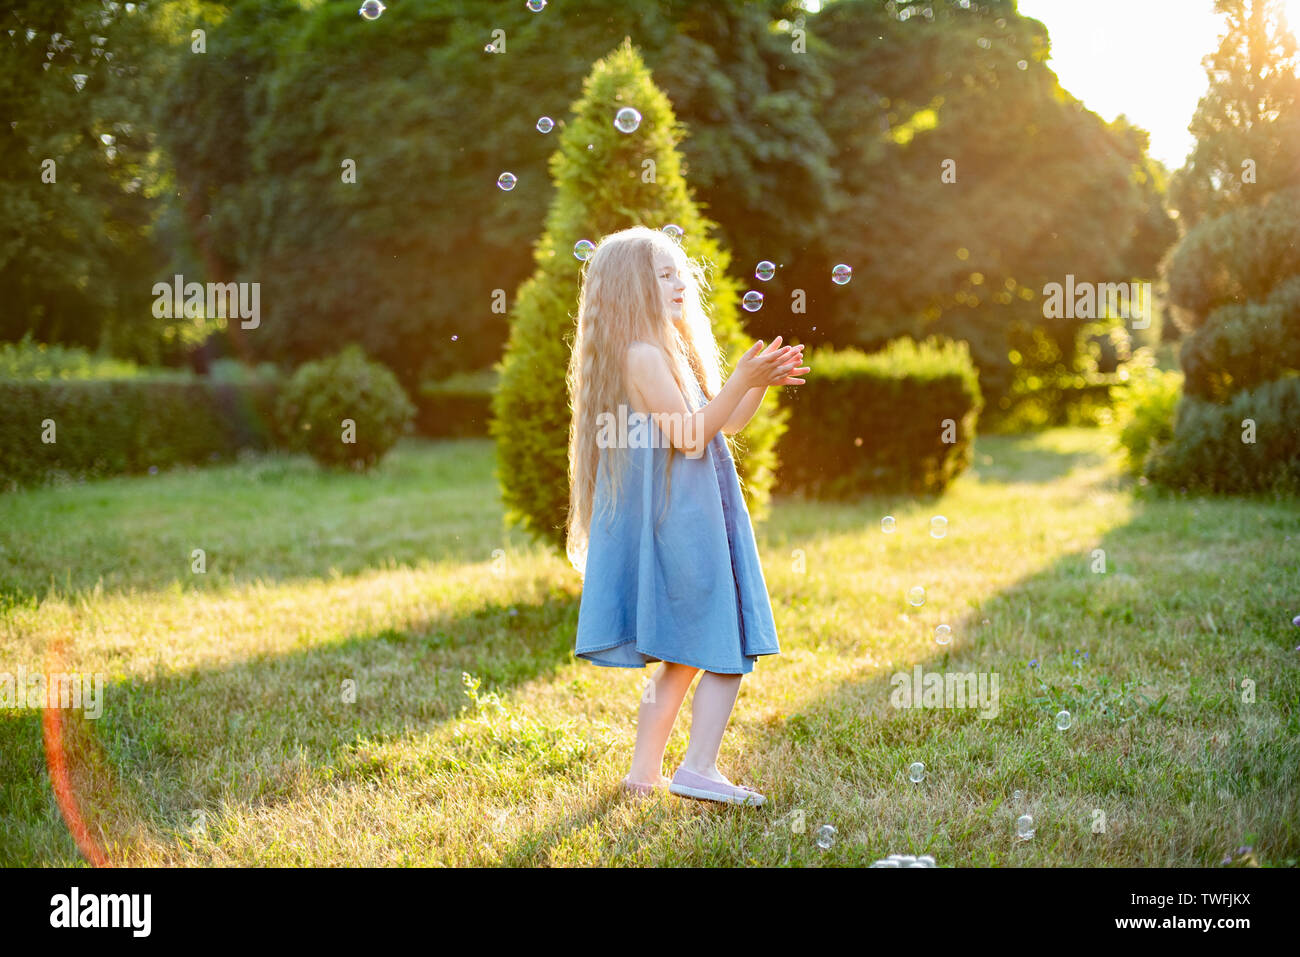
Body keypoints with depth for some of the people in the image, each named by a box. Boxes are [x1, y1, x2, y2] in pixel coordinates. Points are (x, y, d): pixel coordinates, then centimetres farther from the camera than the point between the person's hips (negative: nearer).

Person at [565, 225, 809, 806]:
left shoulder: (669, 351, 18)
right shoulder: (642, 354, -14)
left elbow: (725, 425, 22)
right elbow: (690, 436, -20)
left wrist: (762, 382, 9)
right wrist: (744, 379, -21)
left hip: (688, 520, 10)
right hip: (674, 520, -10)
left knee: (683, 658, 13)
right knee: (728, 650, -8)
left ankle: (646, 773, 18)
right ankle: (698, 771, -8)